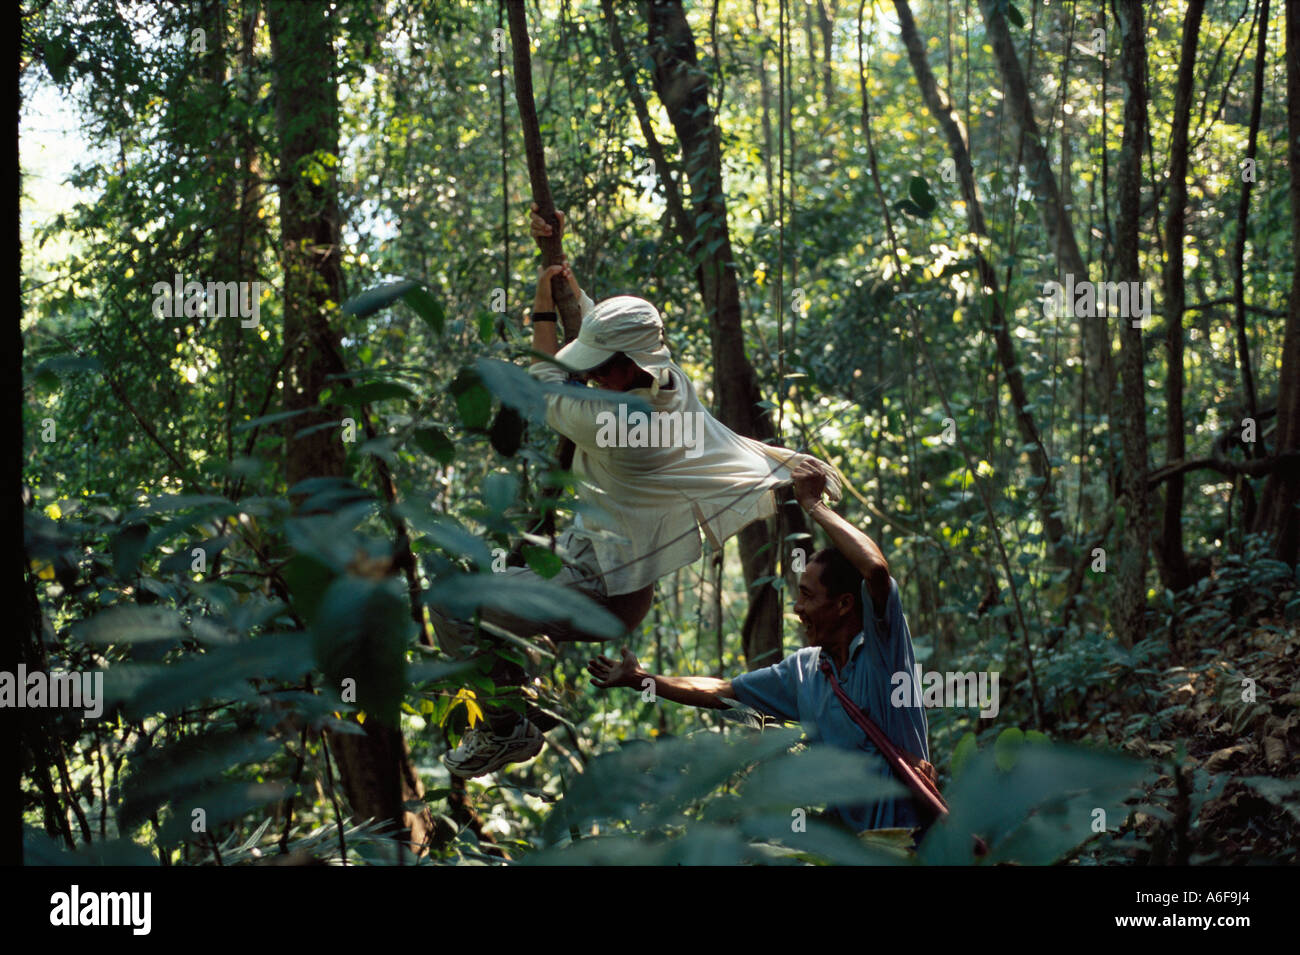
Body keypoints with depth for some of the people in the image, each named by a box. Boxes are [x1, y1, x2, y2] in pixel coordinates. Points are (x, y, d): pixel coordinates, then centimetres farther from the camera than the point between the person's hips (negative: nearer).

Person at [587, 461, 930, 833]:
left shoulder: (882, 648, -8)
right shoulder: (805, 669, 13)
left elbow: (876, 568, -26)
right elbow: (721, 691, 23)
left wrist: (813, 505, -16)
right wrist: (640, 679, 25)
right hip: (842, 831, 6)